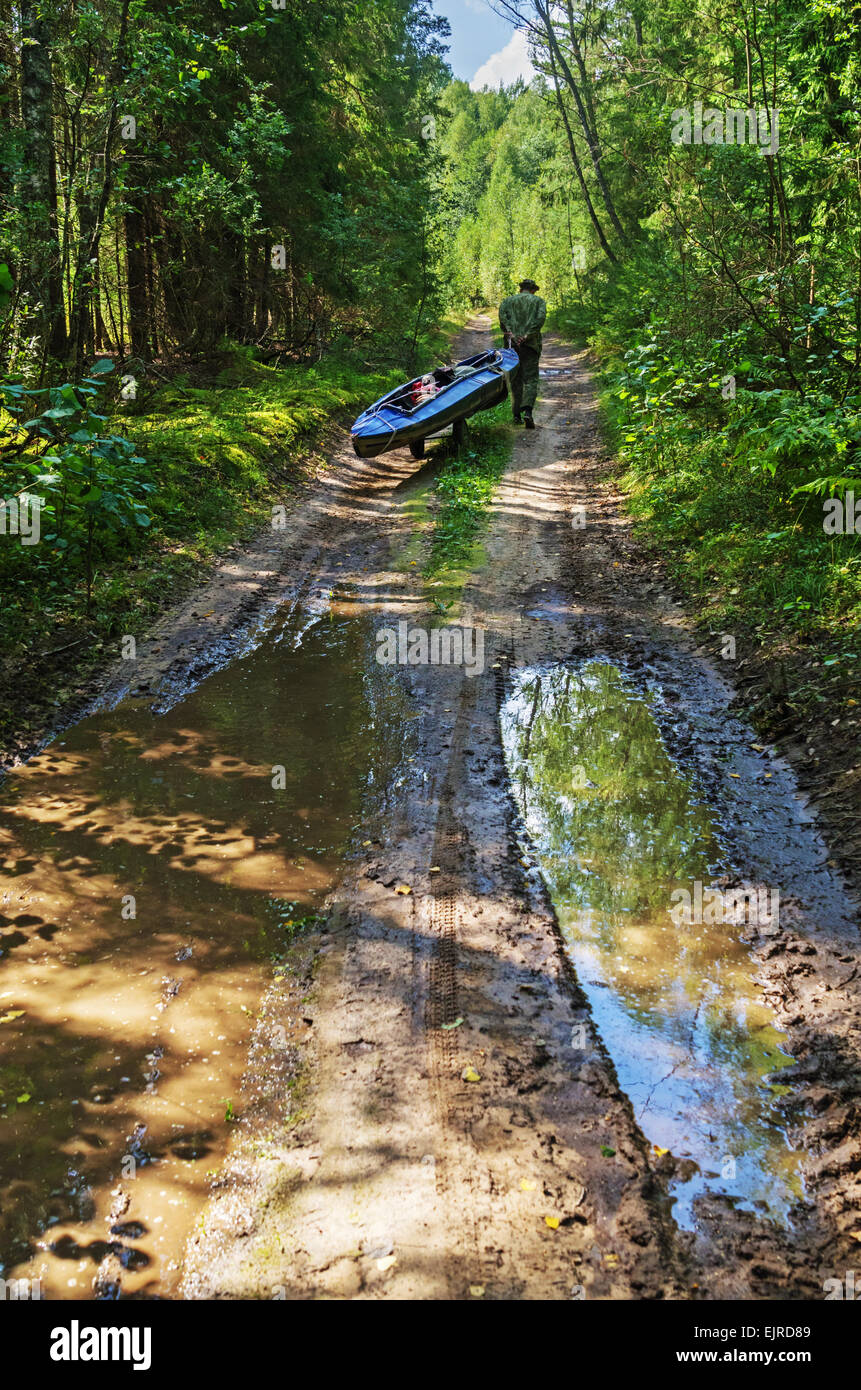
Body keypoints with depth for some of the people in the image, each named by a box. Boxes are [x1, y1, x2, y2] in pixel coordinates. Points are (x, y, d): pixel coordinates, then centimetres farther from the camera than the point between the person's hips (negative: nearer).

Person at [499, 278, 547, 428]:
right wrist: (528, 335, -11)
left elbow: (502, 315, -4)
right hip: (531, 344, -2)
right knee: (531, 379, -3)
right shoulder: (538, 301, 12)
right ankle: (527, 411, -24)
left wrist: (510, 333, -11)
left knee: (515, 379, 10)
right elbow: (541, 317, -6)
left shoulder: (508, 300, 16)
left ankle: (516, 415, 7)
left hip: (512, 344, 2)